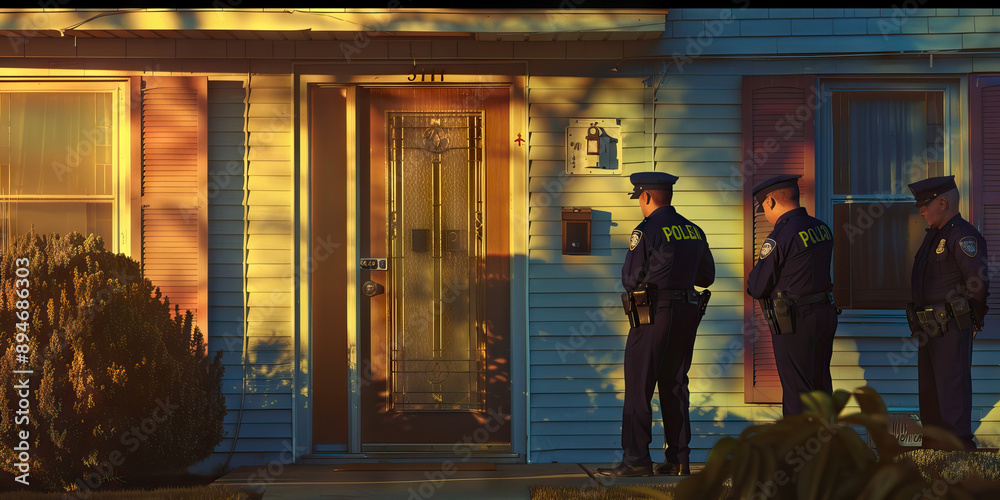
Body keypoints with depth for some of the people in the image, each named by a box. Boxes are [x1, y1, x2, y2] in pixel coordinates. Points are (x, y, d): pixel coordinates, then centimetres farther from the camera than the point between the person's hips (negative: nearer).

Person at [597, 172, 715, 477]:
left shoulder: (647, 231, -10)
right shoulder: (694, 231, 11)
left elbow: (630, 279, -8)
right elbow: (707, 276, 17)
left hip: (652, 314, -7)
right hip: (687, 314, 7)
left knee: (638, 387, -2)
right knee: (674, 386, 12)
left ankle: (636, 459, -4)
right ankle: (678, 459, 13)